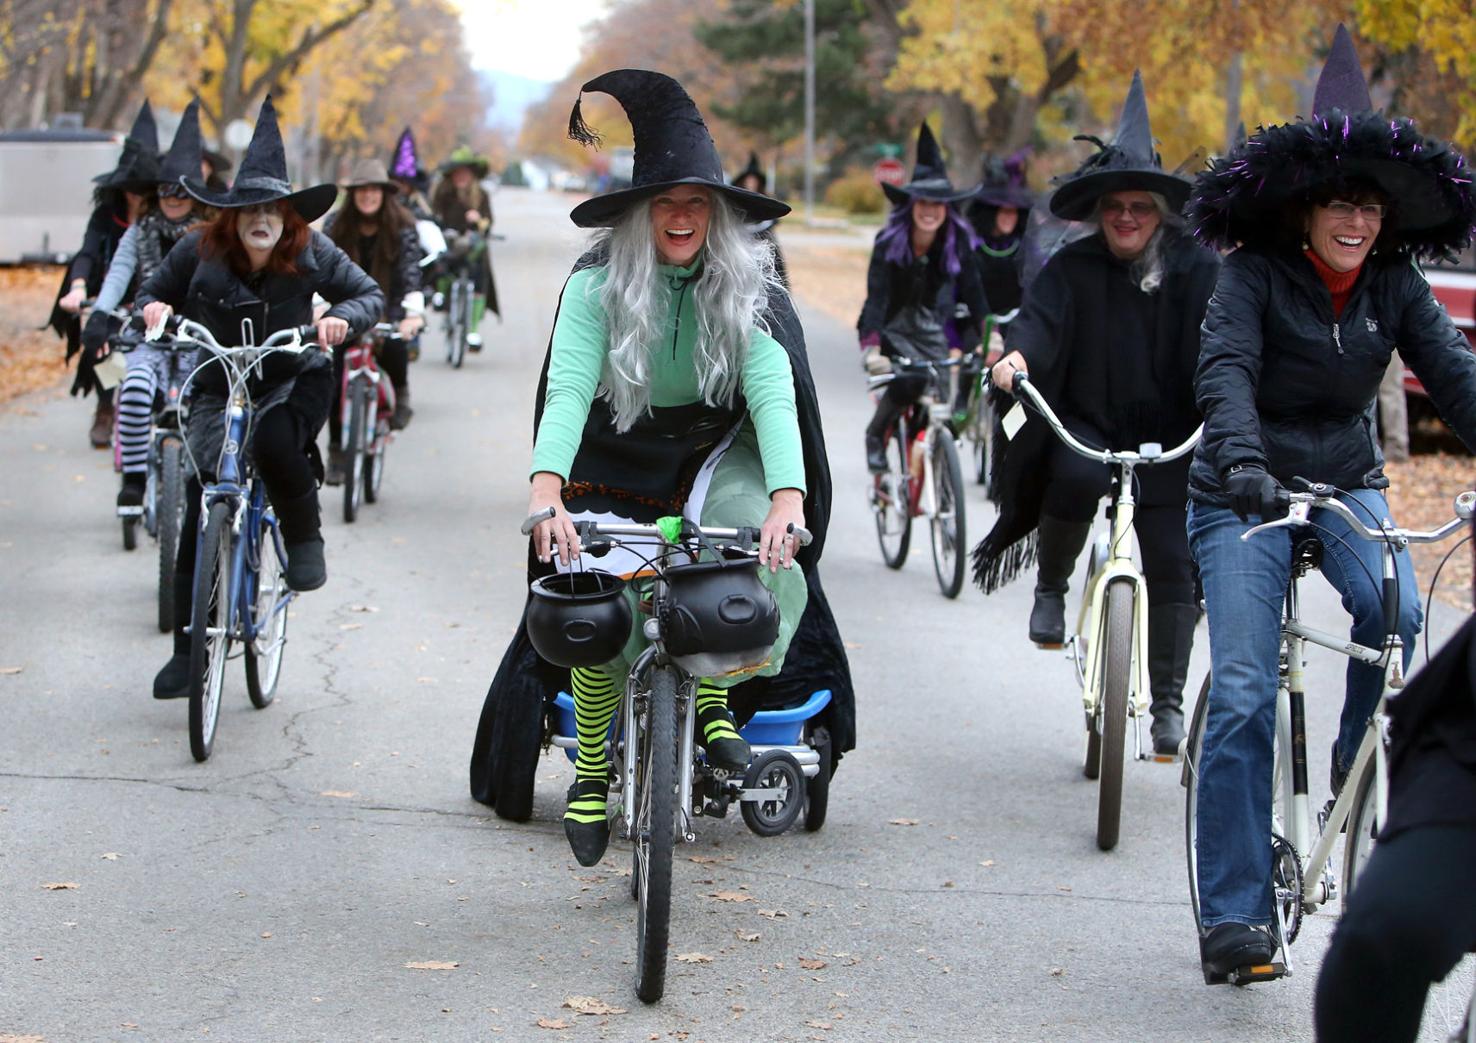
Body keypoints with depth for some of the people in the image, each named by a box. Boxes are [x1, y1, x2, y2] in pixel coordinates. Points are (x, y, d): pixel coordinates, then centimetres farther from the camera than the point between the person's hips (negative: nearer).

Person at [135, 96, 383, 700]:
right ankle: (188, 650, 1)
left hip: (294, 382, -1)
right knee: (200, 517, -8)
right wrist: (154, 308, -21)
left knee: (274, 441, -38)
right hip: (219, 389, 2)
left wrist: (342, 317, -26)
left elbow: (370, 295, -5)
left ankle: (303, 539, -9)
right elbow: (152, 293, 2)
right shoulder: (199, 253, -12)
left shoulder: (311, 254, -12)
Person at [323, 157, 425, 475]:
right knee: (338, 381, -8)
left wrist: (414, 313, -33)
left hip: (388, 309, -2)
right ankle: (336, 450, 5)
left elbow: (411, 270, -19)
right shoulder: (336, 224, -5)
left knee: (394, 347, -33)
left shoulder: (402, 226, -10)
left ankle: (400, 394, 0)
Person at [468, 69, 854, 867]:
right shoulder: (597, 286, -17)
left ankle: (711, 703, -2)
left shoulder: (745, 286, -13)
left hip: (715, 456, 1)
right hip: (615, 463, 0)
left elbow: (771, 392, -26)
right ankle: (591, 770, 8)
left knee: (769, 570, -27)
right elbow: (567, 391, -30)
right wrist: (546, 494, -48)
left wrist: (787, 498, -44)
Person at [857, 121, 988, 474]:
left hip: (931, 330, 3)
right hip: (891, 329, -3)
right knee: (907, 384, -27)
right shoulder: (888, 242, -21)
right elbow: (876, 296, -29)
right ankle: (875, 435, -1)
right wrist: (871, 350, -43)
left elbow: (973, 293, -13)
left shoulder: (959, 243, -13)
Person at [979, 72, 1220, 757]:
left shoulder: (1197, 272, 2)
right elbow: (1040, 318, -12)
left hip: (1167, 440, 0)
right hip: (1084, 425, 0)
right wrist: (1018, 355, -36)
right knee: (1077, 477, -33)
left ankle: (1168, 702, 6)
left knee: (1172, 565, -7)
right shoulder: (1073, 268, 2)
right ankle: (1052, 586, -5)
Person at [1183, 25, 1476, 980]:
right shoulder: (1255, 276, -11)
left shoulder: (1395, 287, -1)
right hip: (1245, 499, -3)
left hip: (1348, 484, 3)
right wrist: (1242, 462, -43)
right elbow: (1225, 371, -25)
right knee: (1244, 696, -14)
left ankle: (1360, 768, 0)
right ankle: (1234, 913, -8)